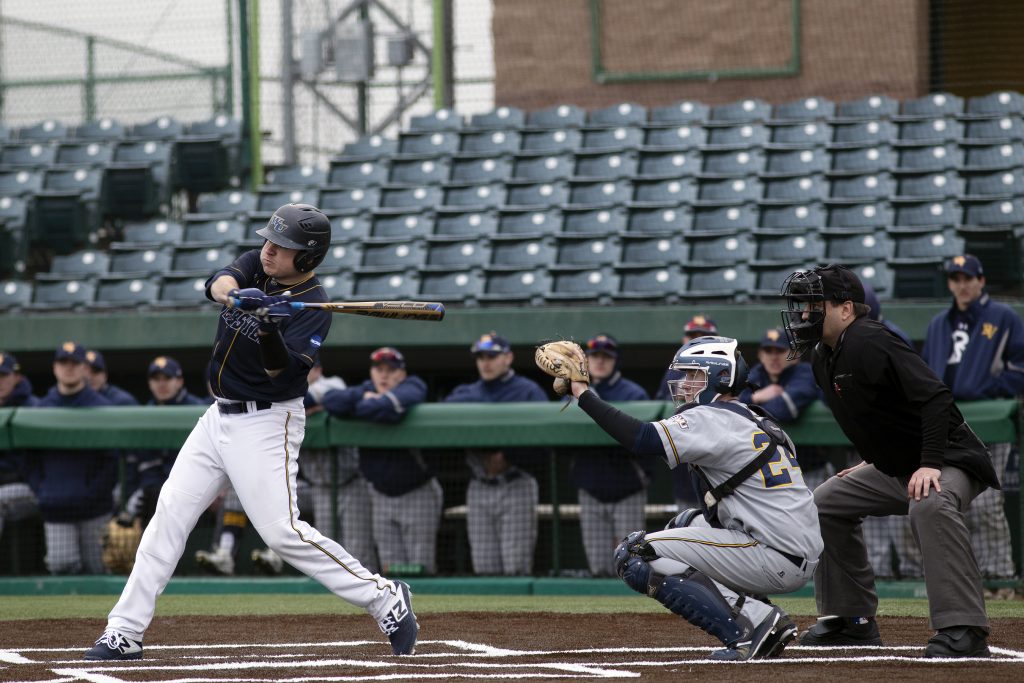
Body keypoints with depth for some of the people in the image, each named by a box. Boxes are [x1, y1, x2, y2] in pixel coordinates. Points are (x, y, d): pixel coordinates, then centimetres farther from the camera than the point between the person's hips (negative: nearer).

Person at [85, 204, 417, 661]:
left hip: (266, 423, -7)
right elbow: (219, 283, -19)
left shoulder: (313, 306, -14)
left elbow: (282, 372, -25)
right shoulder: (254, 266, 3)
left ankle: (385, 599, -4)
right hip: (220, 416, 7)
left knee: (282, 530, -15)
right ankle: (124, 633, 6)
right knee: (169, 515, 3)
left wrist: (270, 331, -43)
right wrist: (235, 296, -41)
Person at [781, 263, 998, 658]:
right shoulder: (823, 360, 7)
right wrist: (873, 460, 19)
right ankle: (852, 620, 20)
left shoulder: (870, 342, -22)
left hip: (950, 460, -11)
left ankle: (963, 630, -43)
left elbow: (935, 396, -31)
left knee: (929, 505, -40)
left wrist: (930, 463, -35)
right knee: (826, 504, 15)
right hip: (895, 469, 11)